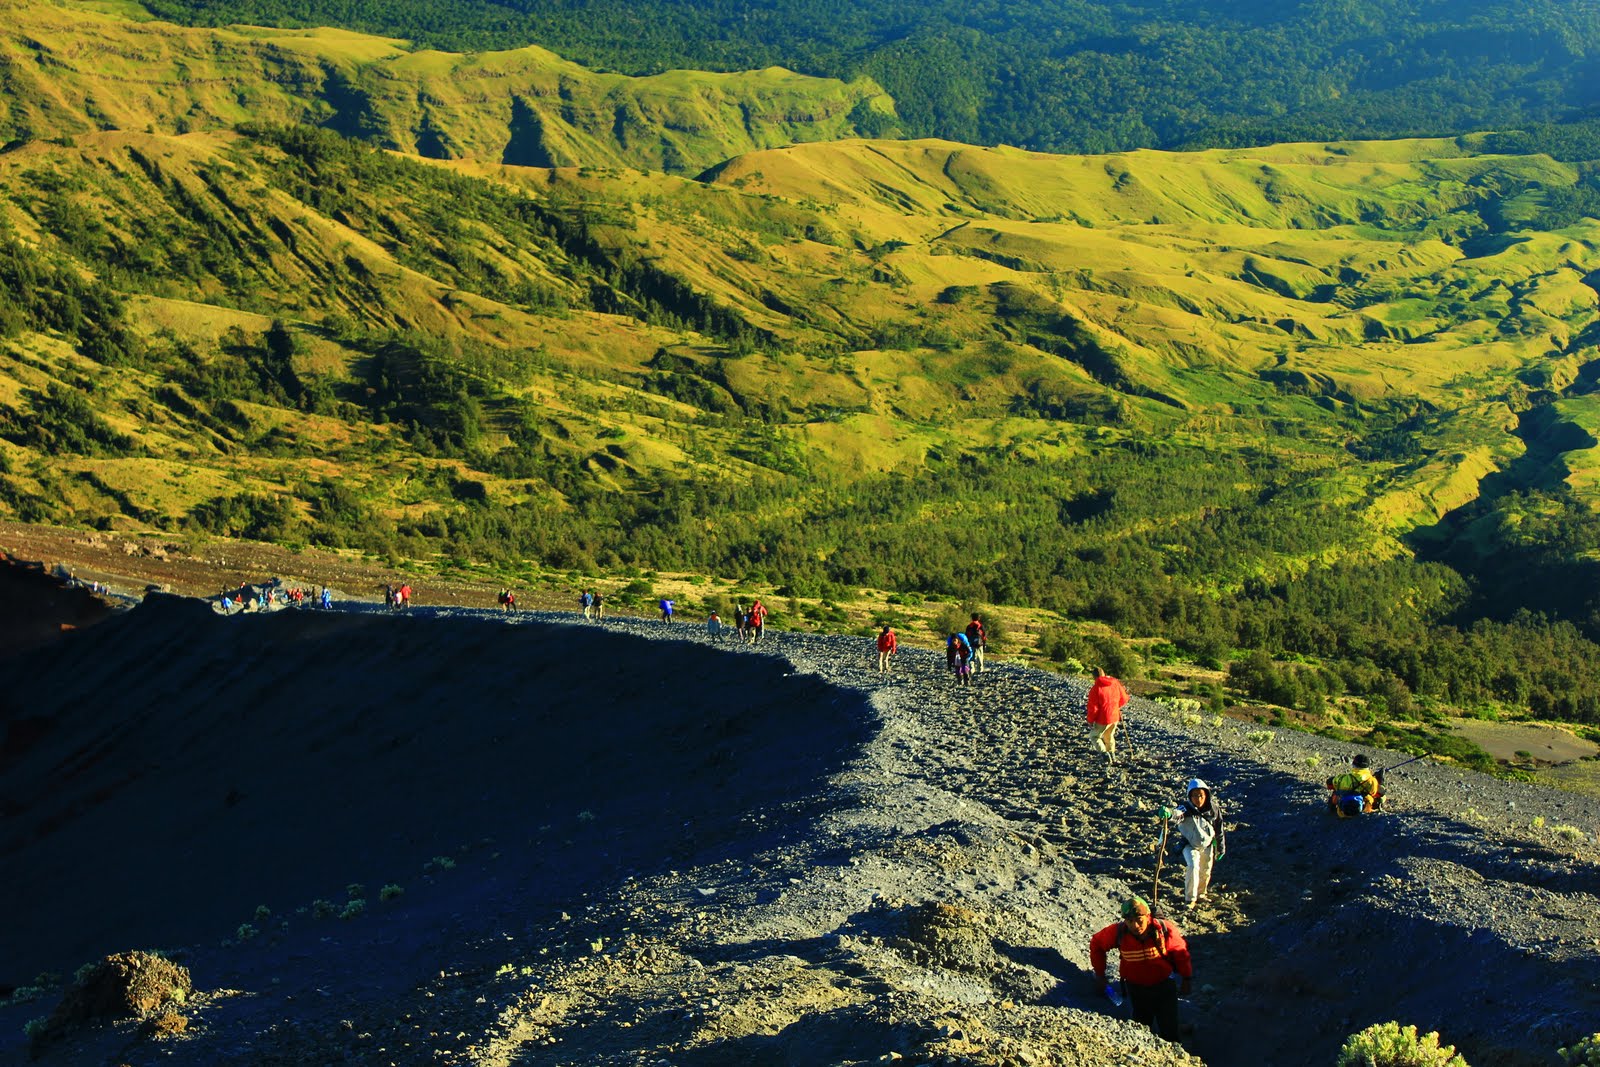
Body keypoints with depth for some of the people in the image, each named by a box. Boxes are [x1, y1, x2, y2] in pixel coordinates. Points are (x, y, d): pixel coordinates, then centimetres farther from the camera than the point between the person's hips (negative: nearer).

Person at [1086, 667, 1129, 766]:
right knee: (1109, 736, 25)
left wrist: (1090, 721, -2)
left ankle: (1106, 755, -8)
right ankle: (1112, 756, 34)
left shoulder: (1095, 688, -18)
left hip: (1103, 719, -6)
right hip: (1115, 717, 6)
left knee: (1095, 737, 11)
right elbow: (1124, 699, 11)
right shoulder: (1116, 683, 0)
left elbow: (1092, 707, -16)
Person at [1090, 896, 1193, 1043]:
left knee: (1169, 1032, 7)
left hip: (1164, 985, -1)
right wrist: (1099, 974, 0)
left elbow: (1181, 952, -7)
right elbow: (1096, 944, -3)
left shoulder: (1164, 930, -26)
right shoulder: (1118, 932, -23)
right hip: (1136, 988, 1)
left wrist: (1187, 979, 3)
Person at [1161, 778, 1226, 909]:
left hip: (1207, 846, 3)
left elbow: (1219, 830, 1)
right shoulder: (1186, 808, -23)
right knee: (1192, 867, -23)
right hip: (1190, 845, -3)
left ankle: (1200, 894, 44)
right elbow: (1178, 814, -47)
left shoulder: (1213, 810, -13)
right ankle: (1190, 899, -10)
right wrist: (1169, 813, -71)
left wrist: (1221, 848, 9)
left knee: (1205, 872, 16)